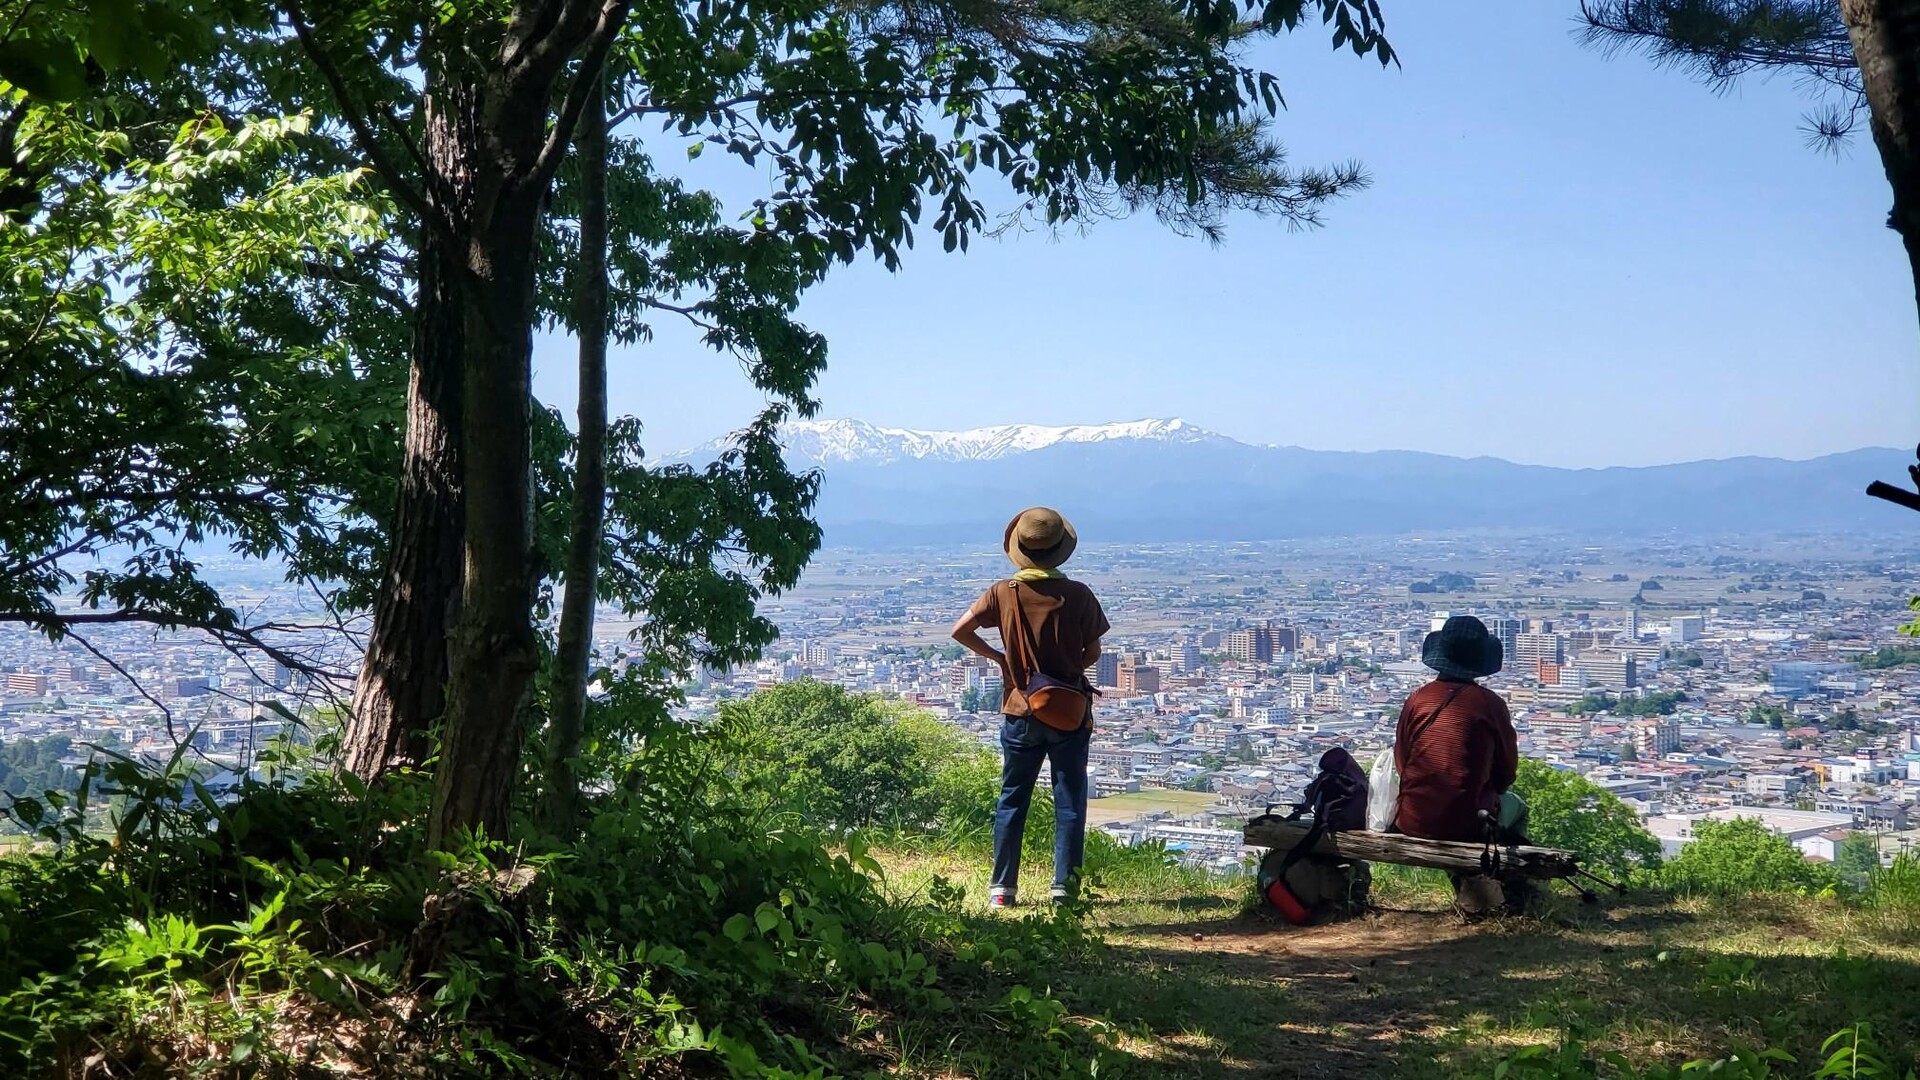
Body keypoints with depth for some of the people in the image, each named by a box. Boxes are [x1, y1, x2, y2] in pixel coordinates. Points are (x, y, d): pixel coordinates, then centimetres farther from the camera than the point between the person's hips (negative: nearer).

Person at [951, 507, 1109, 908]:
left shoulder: (1003, 593, -6)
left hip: (1020, 713, 1)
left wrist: (997, 656, 5)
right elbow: (1092, 653, -3)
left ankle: (1002, 888, 13)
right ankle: (1063, 887, 7)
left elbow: (960, 631, -9)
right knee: (1069, 801, 8)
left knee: (1012, 799, 12)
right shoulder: (1077, 595, -9)